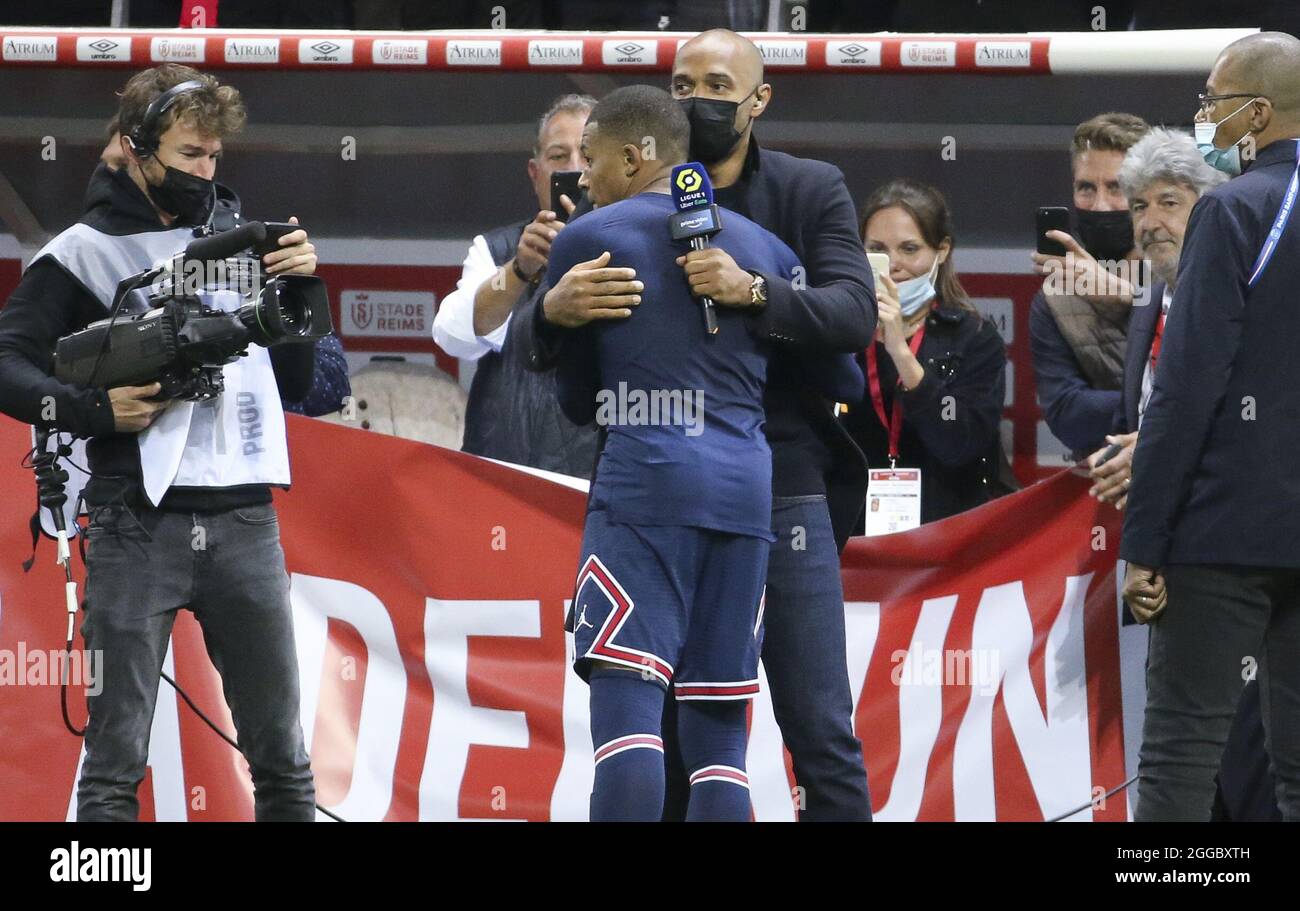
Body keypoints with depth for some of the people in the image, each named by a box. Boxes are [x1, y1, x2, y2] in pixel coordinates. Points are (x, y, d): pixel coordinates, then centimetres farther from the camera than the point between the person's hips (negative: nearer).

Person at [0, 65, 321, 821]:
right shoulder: (84, 254, 2)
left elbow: (296, 385, 18)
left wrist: (301, 289, 4)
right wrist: (97, 409, -18)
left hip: (244, 521, 4)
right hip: (138, 525, -4)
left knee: (283, 761, 7)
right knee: (116, 762, -3)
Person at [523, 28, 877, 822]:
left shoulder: (812, 191, 3)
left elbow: (856, 312, -12)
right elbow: (542, 356, 1)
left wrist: (753, 292, -30)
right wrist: (554, 310, -25)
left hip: (782, 493, -2)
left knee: (821, 731, -2)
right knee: (667, 734, 5)